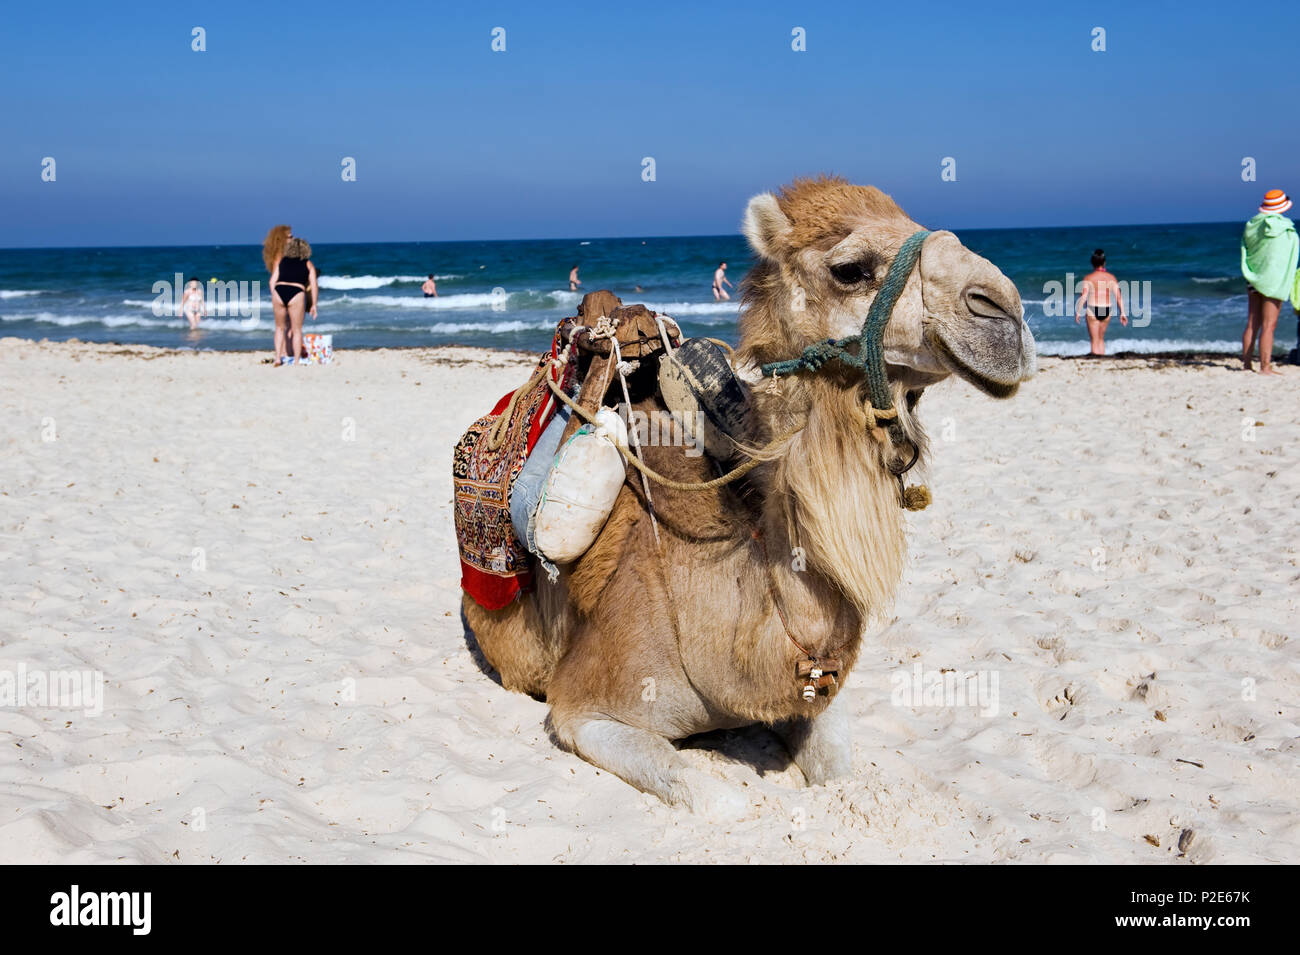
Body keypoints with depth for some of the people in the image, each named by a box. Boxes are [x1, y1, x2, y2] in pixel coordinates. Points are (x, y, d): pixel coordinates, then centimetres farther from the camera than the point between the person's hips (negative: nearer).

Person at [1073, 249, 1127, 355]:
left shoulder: (1088, 278, -9)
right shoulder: (1111, 277, -1)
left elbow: (1083, 297, -13)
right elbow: (1118, 296, -3)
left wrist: (1078, 312, -4)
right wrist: (1122, 313, 2)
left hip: (1092, 310, -3)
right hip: (1107, 310, 3)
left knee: (1095, 341, 3)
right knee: (1101, 339, 21)